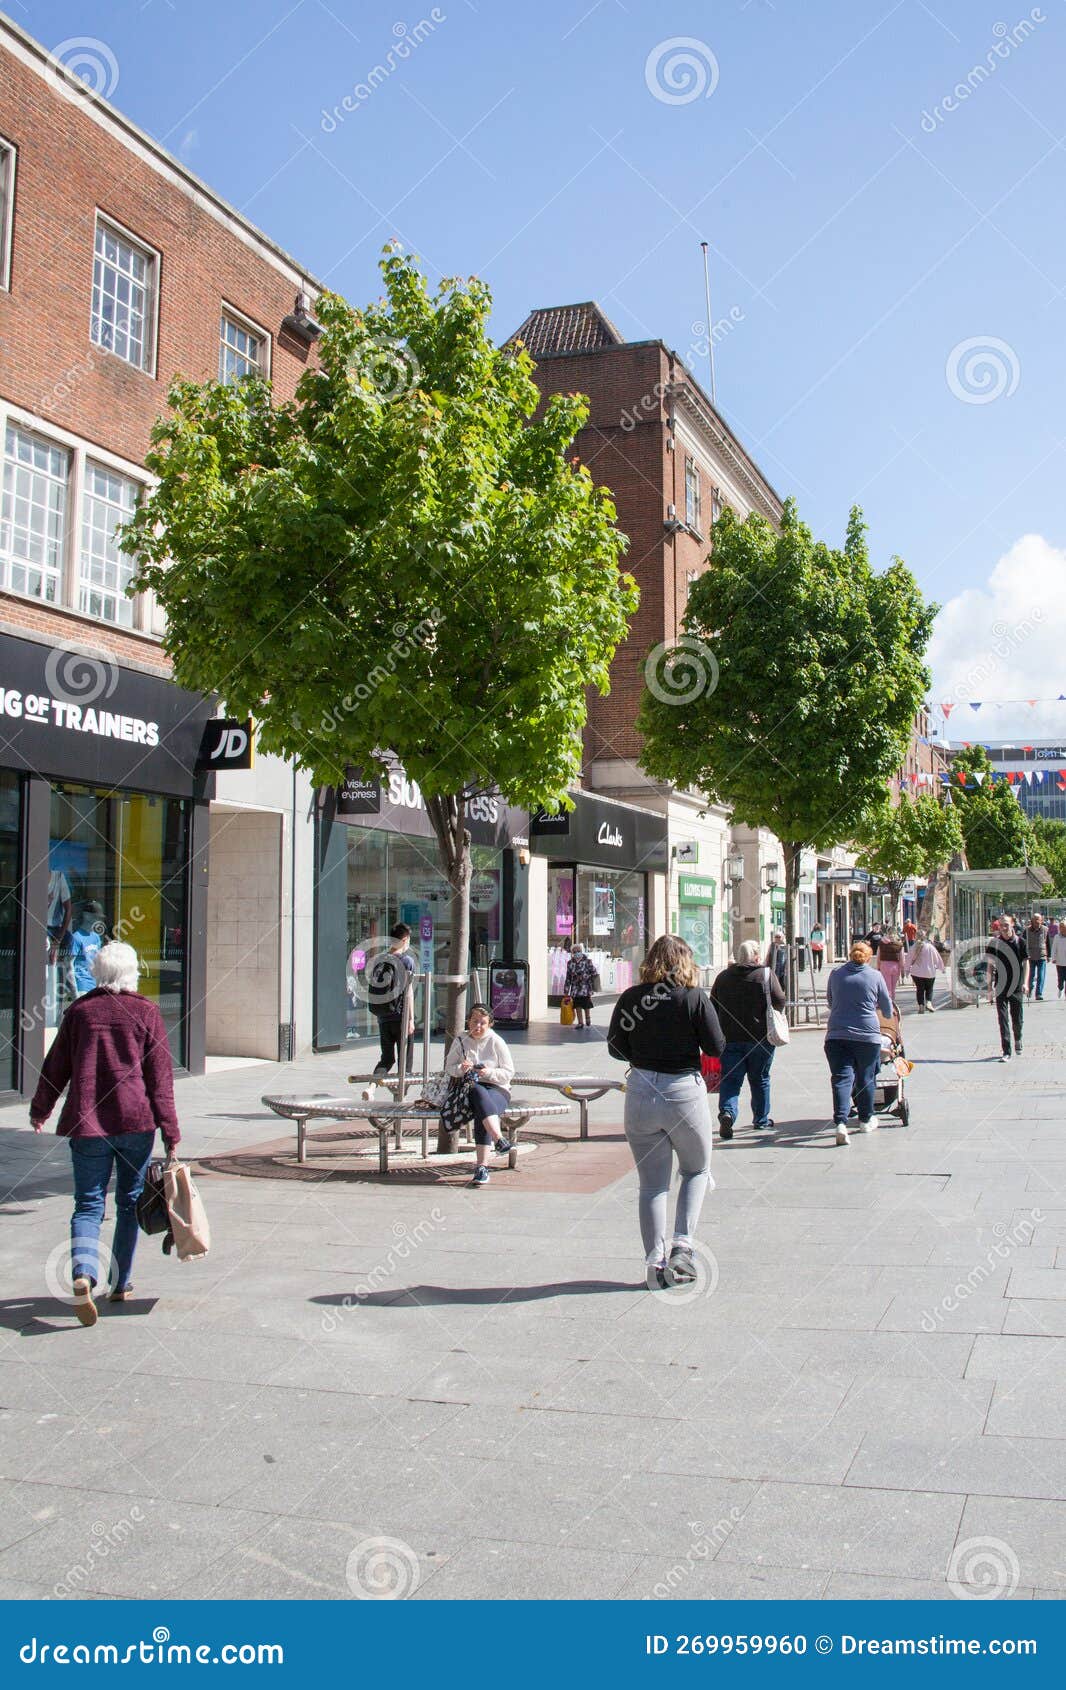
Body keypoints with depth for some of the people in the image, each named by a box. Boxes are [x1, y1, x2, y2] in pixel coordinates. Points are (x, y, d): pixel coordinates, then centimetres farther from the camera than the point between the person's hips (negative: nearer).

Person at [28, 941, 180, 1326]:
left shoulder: (79, 1010, 4)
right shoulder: (146, 1011, -1)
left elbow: (55, 1067, 11)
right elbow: (160, 1078, -3)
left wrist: (40, 1109, 27)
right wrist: (171, 1135, -1)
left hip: (87, 1122, 1)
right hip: (136, 1121, -1)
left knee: (88, 1204, 2)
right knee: (130, 1201, 14)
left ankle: (83, 1274, -22)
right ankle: (121, 1283, 20)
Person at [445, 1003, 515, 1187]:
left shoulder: (496, 1042, 3)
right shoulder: (460, 1041, 11)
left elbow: (508, 1073, 1)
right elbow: (448, 1067, 13)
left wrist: (489, 1073, -17)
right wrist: (460, 1068, -10)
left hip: (496, 1089, -1)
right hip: (468, 1089, 1)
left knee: (481, 1113, -36)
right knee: (479, 1093, -38)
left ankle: (482, 1166, -42)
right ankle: (499, 1139, -54)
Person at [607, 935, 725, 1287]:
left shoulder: (630, 998, -1)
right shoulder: (694, 998, -8)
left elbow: (616, 1048, 3)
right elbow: (716, 1048, -6)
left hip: (641, 1091, 2)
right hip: (684, 1091, -2)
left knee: (651, 1185, 10)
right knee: (696, 1171, 19)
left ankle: (655, 1263, 10)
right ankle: (682, 1245, 4)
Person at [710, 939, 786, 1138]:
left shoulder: (724, 976, 5)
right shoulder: (766, 974, -6)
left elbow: (713, 1007, 9)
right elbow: (780, 1002, -10)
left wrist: (719, 1034, 16)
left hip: (729, 1038, 2)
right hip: (760, 1037, -2)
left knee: (730, 1079, 1)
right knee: (760, 1079, 13)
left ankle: (727, 1112, -22)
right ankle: (761, 1119, 24)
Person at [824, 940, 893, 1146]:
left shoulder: (836, 973, 6)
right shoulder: (875, 976, 1)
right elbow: (886, 1006, 14)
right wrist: (887, 1017, 37)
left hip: (836, 1034, 1)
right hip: (867, 1034, -1)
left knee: (841, 1078, -4)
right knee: (866, 1079, 15)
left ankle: (840, 1122, -20)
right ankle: (865, 1120, 29)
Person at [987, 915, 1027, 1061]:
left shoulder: (1020, 941, -1)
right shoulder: (994, 942, 0)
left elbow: (1025, 963, 4)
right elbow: (990, 965, 4)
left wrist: (1025, 983, -6)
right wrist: (990, 986, -1)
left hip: (1017, 988, 0)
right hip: (1000, 988, 0)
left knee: (1018, 1019, 9)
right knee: (1003, 1020, -3)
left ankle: (1018, 1041, 37)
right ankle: (1006, 1052, 0)